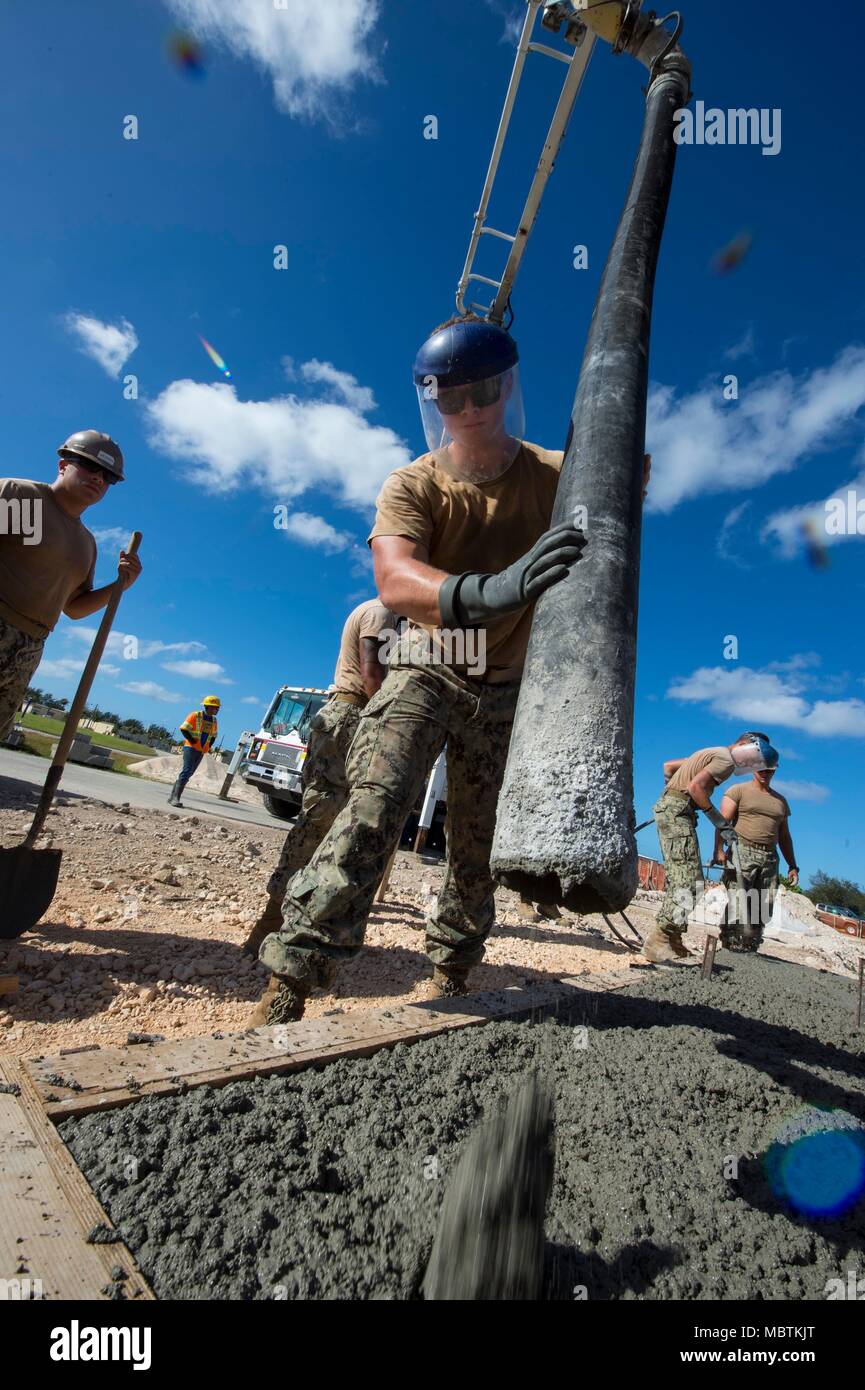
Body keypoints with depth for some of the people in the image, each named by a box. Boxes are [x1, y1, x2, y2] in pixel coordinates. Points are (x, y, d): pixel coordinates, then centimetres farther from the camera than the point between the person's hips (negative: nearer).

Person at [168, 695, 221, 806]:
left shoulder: (214, 720, 11)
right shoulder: (195, 715, -7)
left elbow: (214, 735, 21)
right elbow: (183, 729, -9)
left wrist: (208, 747, 6)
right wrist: (193, 741, -14)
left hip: (201, 751, 7)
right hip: (190, 748, -7)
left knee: (188, 773, 9)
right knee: (186, 771, -15)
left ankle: (173, 795, 19)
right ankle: (175, 798, -15)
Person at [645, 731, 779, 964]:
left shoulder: (712, 753, 23)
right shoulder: (726, 759, -7)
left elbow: (668, 765, 26)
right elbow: (695, 787, -20)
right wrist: (721, 823, -15)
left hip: (667, 807, 10)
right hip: (677, 811, -10)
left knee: (678, 879, 10)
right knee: (689, 881, -14)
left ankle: (673, 943, 12)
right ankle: (657, 942, -17)